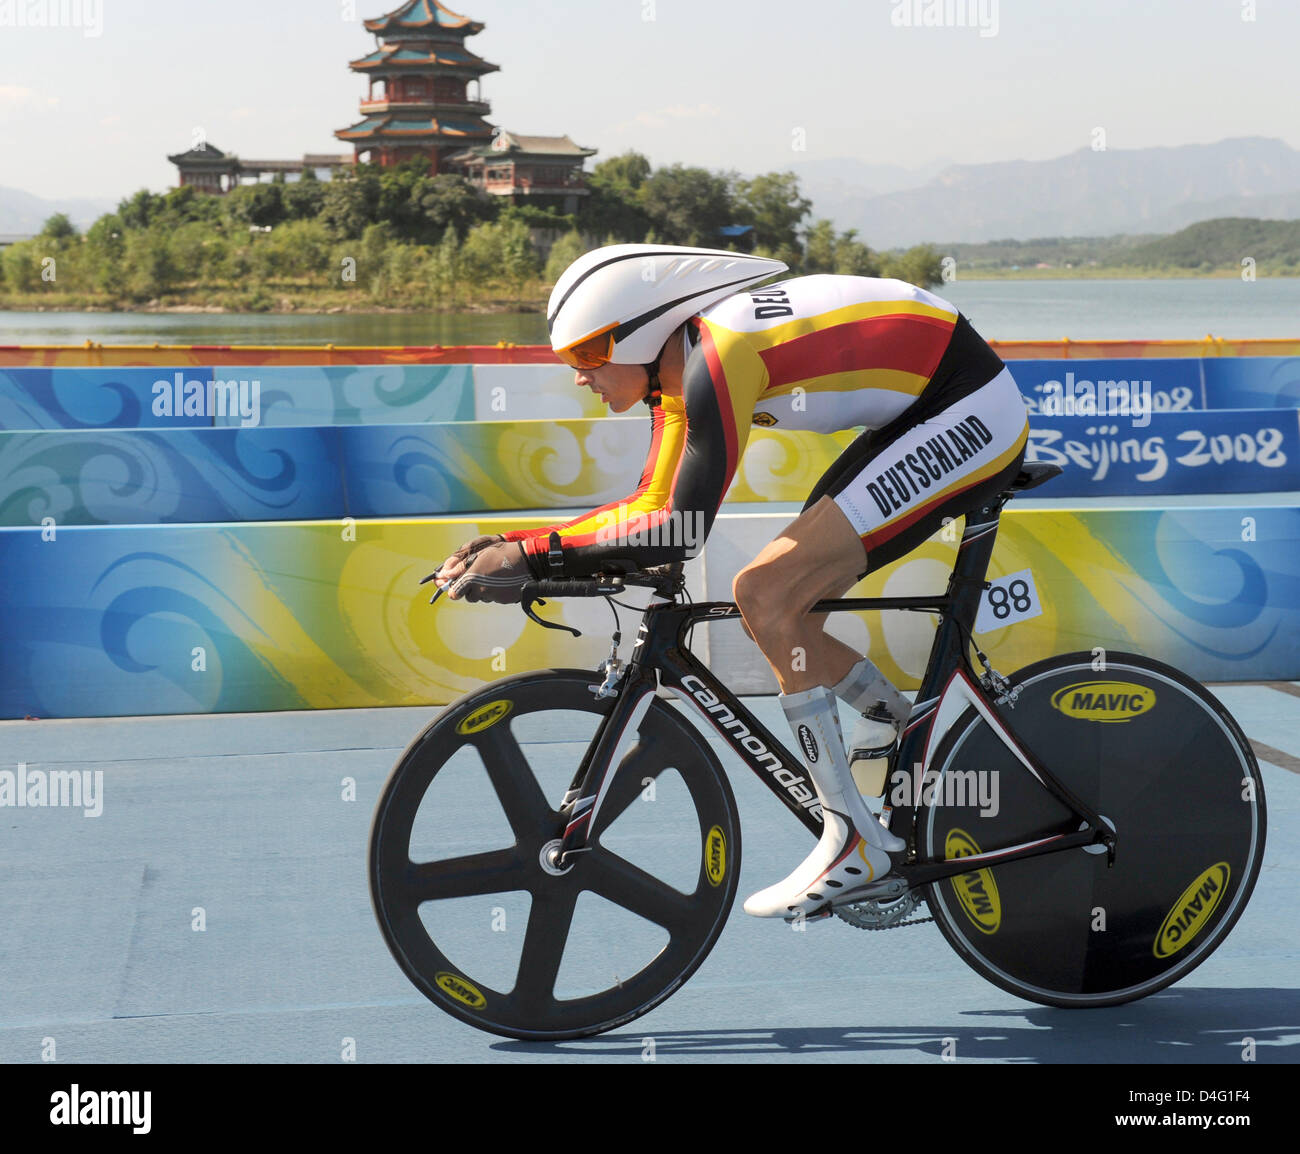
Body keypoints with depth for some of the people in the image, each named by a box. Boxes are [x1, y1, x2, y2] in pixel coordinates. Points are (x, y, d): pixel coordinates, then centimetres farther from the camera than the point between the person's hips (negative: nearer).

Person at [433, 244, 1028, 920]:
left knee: (767, 597, -16)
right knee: (771, 606, 5)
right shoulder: (678, 363, 5)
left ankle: (854, 844, -10)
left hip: (967, 412, -10)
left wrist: (529, 553, -24)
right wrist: (514, 549, 3)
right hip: (919, 416, 10)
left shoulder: (720, 355, -24)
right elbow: (652, 505, 11)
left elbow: (679, 531, -29)